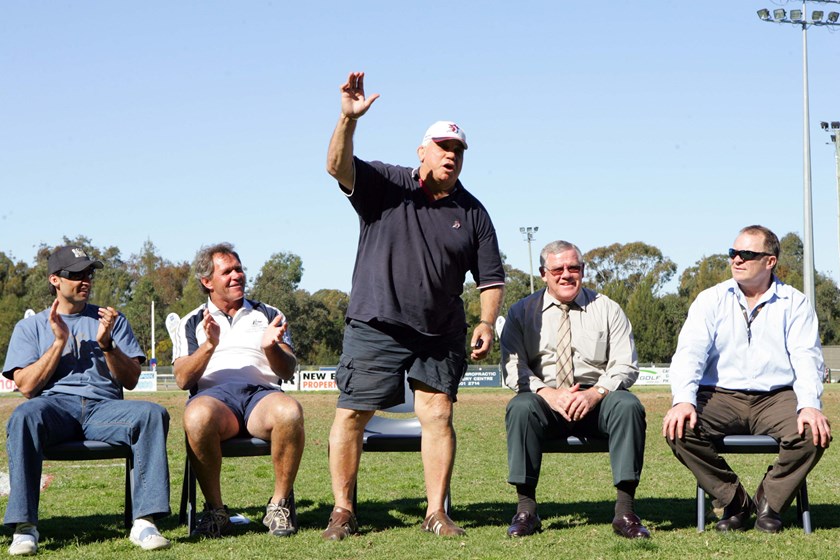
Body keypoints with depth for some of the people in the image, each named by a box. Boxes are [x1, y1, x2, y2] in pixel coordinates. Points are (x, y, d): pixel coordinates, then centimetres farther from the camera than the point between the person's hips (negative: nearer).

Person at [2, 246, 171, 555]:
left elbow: (131, 381, 12)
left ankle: (144, 521, -35)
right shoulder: (30, 327, 19)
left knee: (152, 413, -30)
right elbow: (26, 387, 4)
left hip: (104, 407, 2)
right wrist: (59, 342, -2)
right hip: (54, 405, -1)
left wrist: (106, 344, -4)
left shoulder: (112, 320, 23)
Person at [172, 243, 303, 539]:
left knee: (290, 412, -37)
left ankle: (280, 504, -19)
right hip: (213, 393, -1)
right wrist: (209, 345, -10)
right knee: (197, 417, -40)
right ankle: (215, 510, -22)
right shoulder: (192, 323, 22)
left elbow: (287, 372, 13)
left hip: (262, 392, 1)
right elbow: (183, 379, 7)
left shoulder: (269, 315, 25)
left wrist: (271, 347, -9)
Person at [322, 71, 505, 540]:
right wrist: (348, 120, -33)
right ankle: (343, 511, 6)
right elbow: (338, 167, -16)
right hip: (375, 326, -2)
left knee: (438, 414, -3)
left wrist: (487, 323, -6)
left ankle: (436, 512, 7)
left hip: (441, 334, 2)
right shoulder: (385, 184, 1)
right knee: (352, 413, -3)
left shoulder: (472, 212, 9)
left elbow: (492, 277, 10)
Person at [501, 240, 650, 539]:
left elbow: (625, 366, 2)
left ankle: (625, 510, -29)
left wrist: (595, 393, -18)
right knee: (521, 407, -33)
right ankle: (526, 509, -29)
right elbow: (512, 368, -1)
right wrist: (548, 394, -19)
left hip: (596, 401, 1)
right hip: (545, 398, 0)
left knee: (628, 405, -31)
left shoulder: (606, 309, 10)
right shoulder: (522, 312, 9)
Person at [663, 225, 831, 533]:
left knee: (815, 433, -30)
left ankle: (770, 503, -3)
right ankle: (735, 502, -7)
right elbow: (689, 352, -4)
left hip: (776, 396, 0)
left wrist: (810, 406, -24)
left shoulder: (795, 303, 8)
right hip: (720, 396, 1)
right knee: (680, 429, -28)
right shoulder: (711, 300, 9)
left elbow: (807, 357, -4)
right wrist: (683, 400, -23)